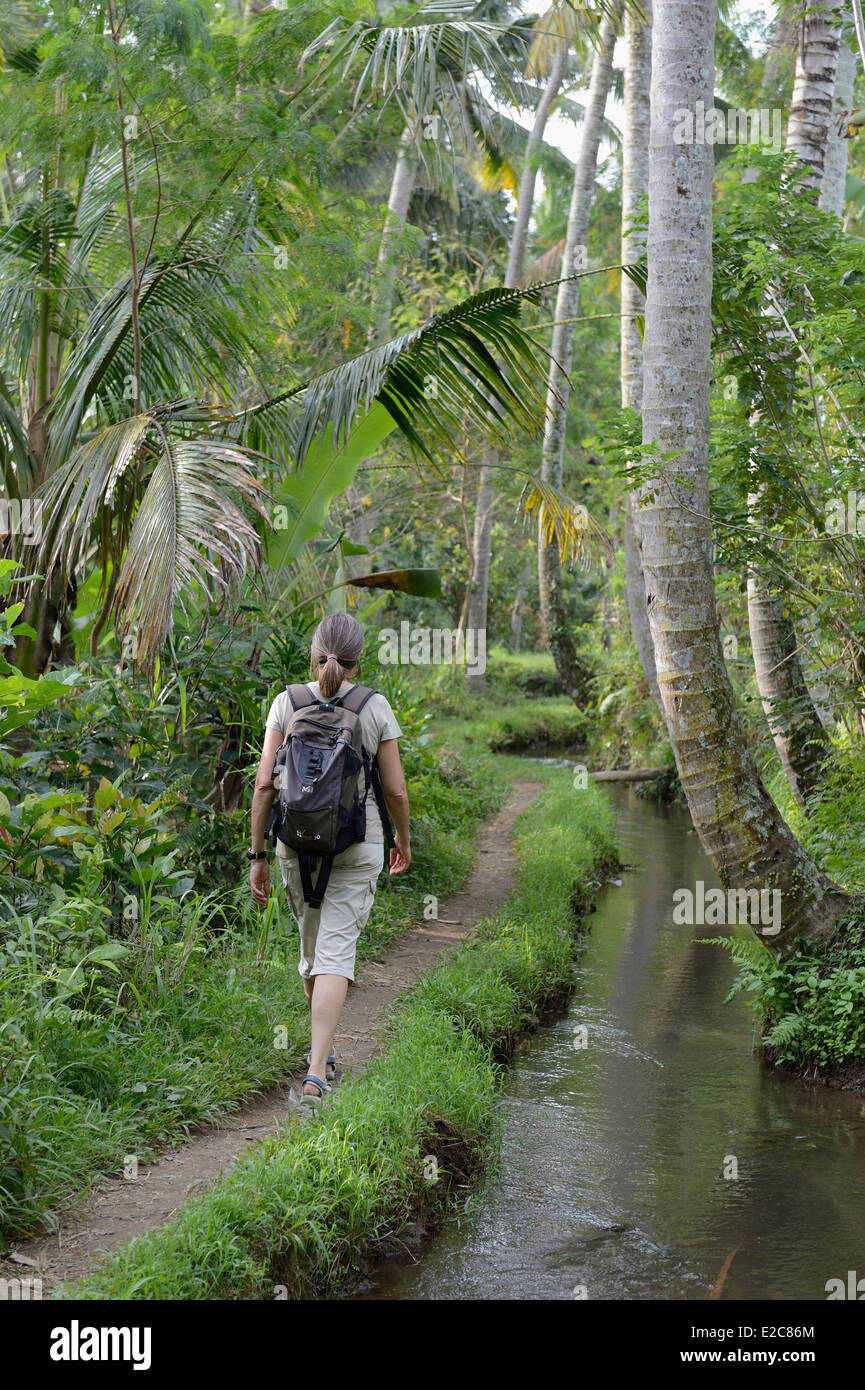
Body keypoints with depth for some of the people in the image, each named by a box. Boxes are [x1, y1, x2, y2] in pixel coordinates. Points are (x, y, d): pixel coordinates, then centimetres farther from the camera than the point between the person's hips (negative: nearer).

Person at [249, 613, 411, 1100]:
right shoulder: (376, 708, -6)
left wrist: (258, 855, 0)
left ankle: (325, 1049, 37)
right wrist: (404, 840, 15)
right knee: (335, 953, -4)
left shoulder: (287, 703, -4)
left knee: (314, 944, 21)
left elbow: (265, 783, -6)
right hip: (357, 846, -2)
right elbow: (396, 789, -3)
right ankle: (317, 1070, -16)